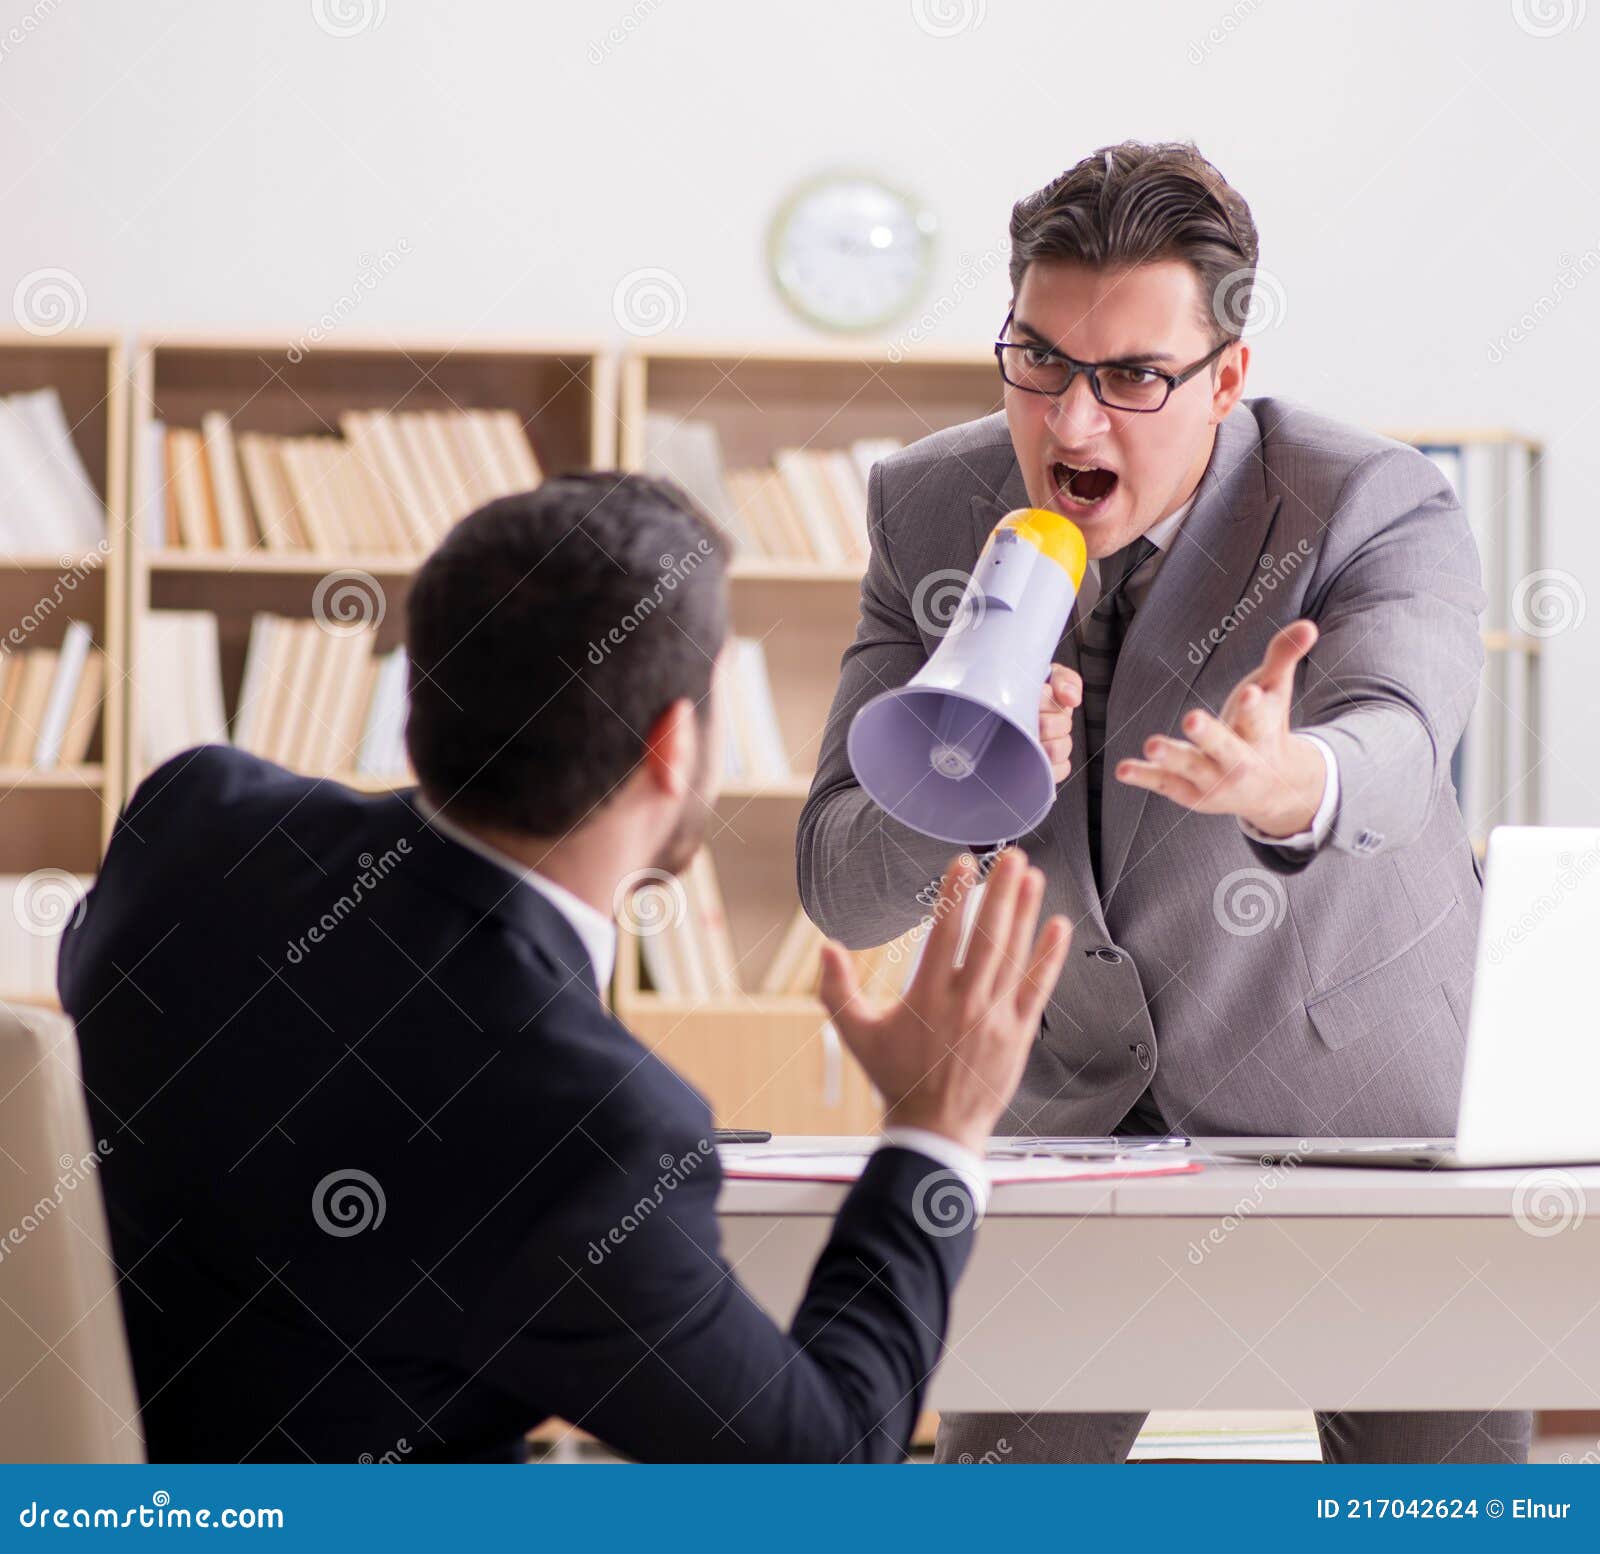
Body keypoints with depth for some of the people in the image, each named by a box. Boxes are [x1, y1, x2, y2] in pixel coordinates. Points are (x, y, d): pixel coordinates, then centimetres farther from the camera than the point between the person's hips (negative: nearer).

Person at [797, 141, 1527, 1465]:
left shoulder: (1380, 510, -21)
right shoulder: (930, 509, -10)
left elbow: (1394, 746, -44)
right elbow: (843, 893, -15)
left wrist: (1290, 784, -68)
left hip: (1366, 1100, -3)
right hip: (1079, 1100, 3)